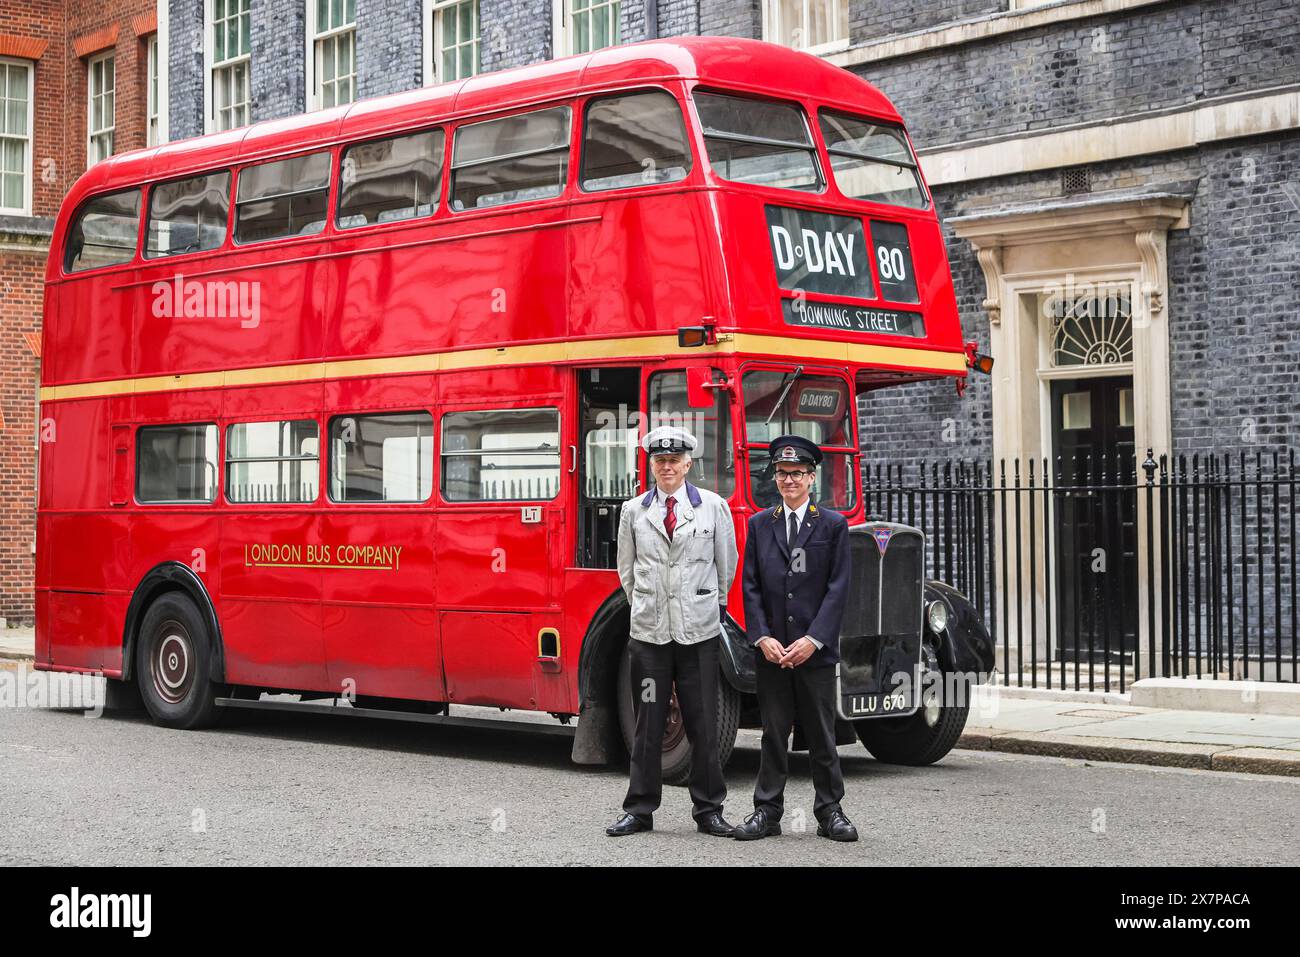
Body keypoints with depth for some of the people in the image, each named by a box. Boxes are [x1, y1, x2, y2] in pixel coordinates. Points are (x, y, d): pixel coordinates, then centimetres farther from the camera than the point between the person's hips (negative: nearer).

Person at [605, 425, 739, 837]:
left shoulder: (713, 506, 2)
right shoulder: (633, 511, 6)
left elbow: (726, 565, 9)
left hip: (699, 632, -1)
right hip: (649, 632, 1)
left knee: (703, 725, 4)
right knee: (648, 725, 4)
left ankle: (708, 811, 12)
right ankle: (639, 810, 11)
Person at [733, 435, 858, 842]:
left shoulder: (833, 525, 3)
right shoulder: (759, 524, 9)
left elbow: (838, 587, -3)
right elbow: (751, 586, 6)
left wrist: (813, 639, -11)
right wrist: (762, 637, -6)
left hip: (816, 650, -2)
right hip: (771, 648, 2)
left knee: (821, 733, 4)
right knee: (773, 732, 6)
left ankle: (830, 811, 13)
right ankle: (767, 811, 10)